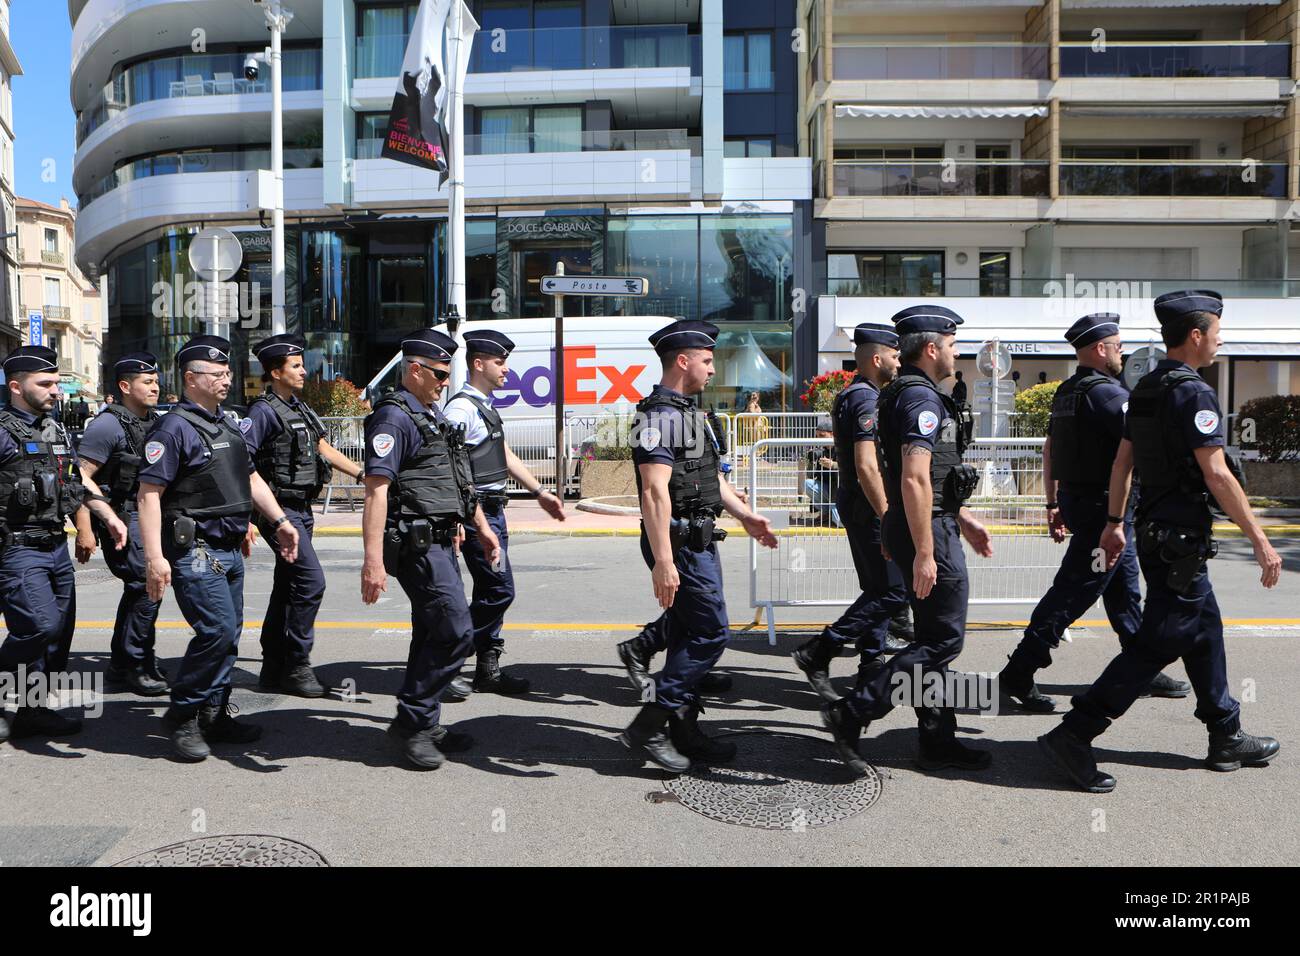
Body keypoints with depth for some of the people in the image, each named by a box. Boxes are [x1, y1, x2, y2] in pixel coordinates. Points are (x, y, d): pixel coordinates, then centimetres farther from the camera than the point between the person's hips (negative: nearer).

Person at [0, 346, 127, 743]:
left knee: (60, 630, 8)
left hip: (57, 547, 8)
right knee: (40, 625, -17)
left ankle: (34, 710, 20)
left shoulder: (55, 431, 16)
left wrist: (108, 516, 20)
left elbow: (78, 481, 25)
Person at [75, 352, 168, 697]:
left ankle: (120, 664, 29)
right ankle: (137, 666, 0)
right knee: (148, 587, -12)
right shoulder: (108, 425, -13)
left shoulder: (156, 423, 11)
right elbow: (81, 477, -16)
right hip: (121, 518, -9)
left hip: (149, 515, 9)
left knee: (138, 588, 16)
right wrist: (85, 529, -20)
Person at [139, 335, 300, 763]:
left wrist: (280, 521, 18)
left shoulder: (226, 425, 16)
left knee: (228, 634, 11)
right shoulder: (174, 427, -11)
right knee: (218, 629, -14)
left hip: (230, 550, 9)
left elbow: (250, 478, 25)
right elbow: (149, 494, -16)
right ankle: (182, 717, 3)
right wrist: (154, 557, -23)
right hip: (194, 549, -9)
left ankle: (214, 714, 23)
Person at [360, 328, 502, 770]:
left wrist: (482, 527, 26)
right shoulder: (394, 417, -13)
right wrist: (373, 559, -29)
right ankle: (411, 721, 2)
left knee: (433, 635, 14)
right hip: (417, 546, -10)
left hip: (441, 543, 10)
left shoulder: (433, 415, 18)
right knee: (456, 633, -11)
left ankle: (423, 725, 25)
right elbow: (376, 489, -22)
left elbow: (459, 479, 26)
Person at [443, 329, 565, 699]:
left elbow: (505, 456, 24)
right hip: (476, 513, -10)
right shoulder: (461, 408, -14)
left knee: (491, 591, 13)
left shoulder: (485, 406, 16)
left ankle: (488, 669, 22)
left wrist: (540, 492, 22)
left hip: (493, 511, 10)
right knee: (499, 589, -8)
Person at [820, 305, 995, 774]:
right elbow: (915, 480, -26)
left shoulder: (902, 393, 16)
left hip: (924, 527, 10)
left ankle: (938, 740, 23)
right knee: (942, 642, -4)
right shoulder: (921, 397, -17)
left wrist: (964, 520, 27)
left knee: (934, 639, 15)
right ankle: (851, 713, -4)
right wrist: (924, 553, -26)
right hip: (927, 531, -10)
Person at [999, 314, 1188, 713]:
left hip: (1075, 501, 10)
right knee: (1073, 592, -6)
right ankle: (1017, 676, -3)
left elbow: (1049, 450, 16)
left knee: (1125, 587, 18)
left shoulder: (1066, 392, 11)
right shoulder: (1108, 393, -17)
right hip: (1105, 506, -10)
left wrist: (1054, 504, 20)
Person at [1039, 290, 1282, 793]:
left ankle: (1227, 737, 32)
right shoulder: (1194, 392, -17)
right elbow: (1217, 476, -20)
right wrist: (1260, 541, -15)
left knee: (1204, 632, 19)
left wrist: (1114, 522, 19)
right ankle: (1073, 735, -8)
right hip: (1181, 539, -10)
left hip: (1154, 529, 10)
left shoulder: (1145, 388, 10)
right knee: (1158, 643, -7)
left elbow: (1122, 461, 14)